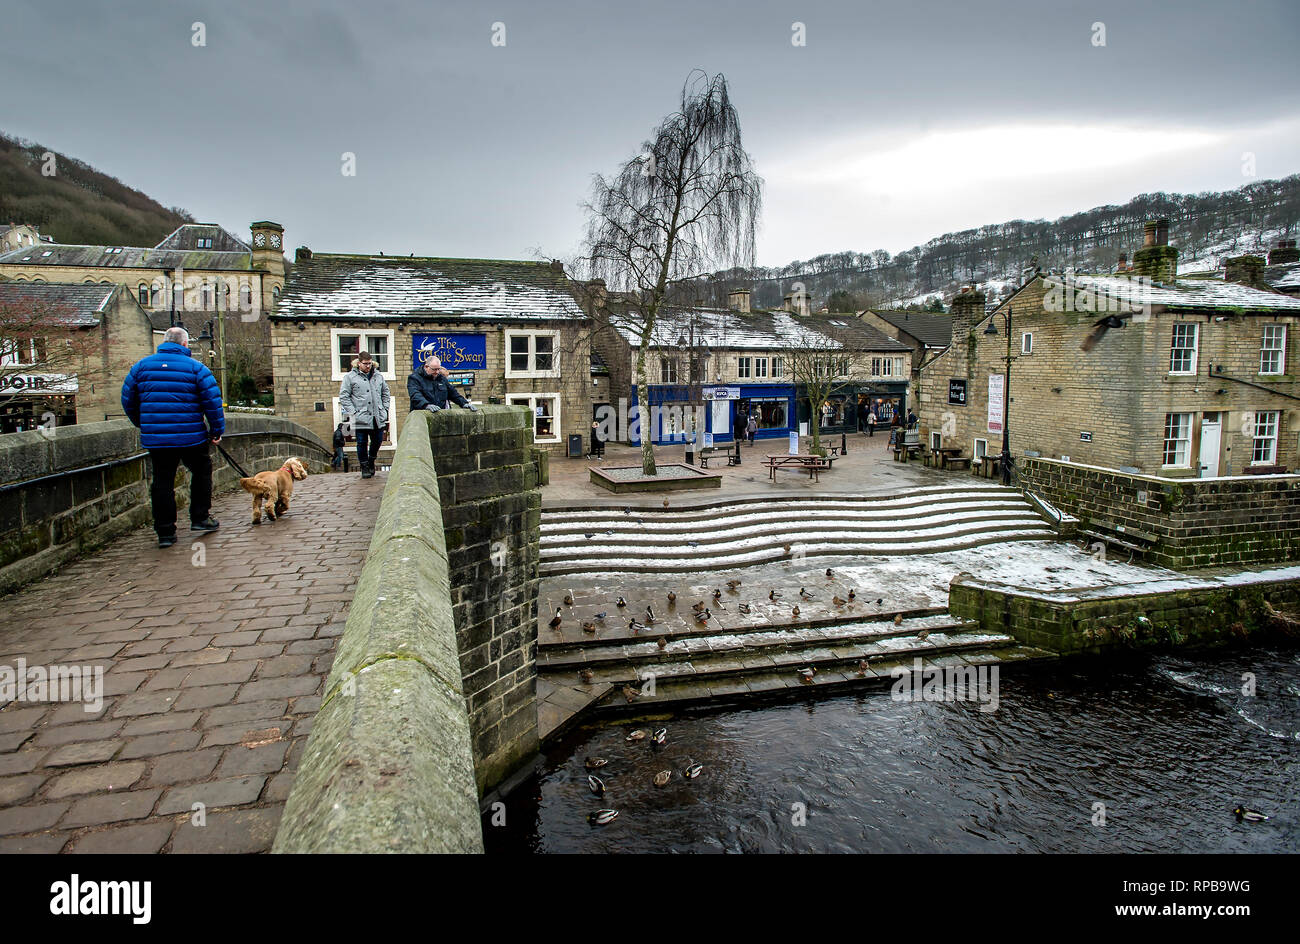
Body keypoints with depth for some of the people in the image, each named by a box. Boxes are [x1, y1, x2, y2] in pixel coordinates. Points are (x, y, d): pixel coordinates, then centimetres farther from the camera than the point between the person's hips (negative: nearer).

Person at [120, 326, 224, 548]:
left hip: (155, 438, 3)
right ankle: (200, 518, 18)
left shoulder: (141, 366, 8)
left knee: (162, 482, 7)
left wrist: (143, 425, 27)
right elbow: (213, 401, -7)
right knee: (201, 472, 17)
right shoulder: (195, 367, -3)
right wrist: (217, 430, 2)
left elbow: (128, 400, 13)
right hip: (191, 437, -3)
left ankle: (165, 532, 9)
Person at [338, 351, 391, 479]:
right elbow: (343, 396, -2)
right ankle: (365, 467, 15)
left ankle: (371, 461, 34)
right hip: (360, 419, -4)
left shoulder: (378, 376, 12)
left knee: (377, 441, 10)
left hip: (378, 417, 4)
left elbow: (386, 393, 21)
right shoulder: (350, 377, -1)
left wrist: (384, 409, 10)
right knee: (362, 444, 2)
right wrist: (353, 411, -9)